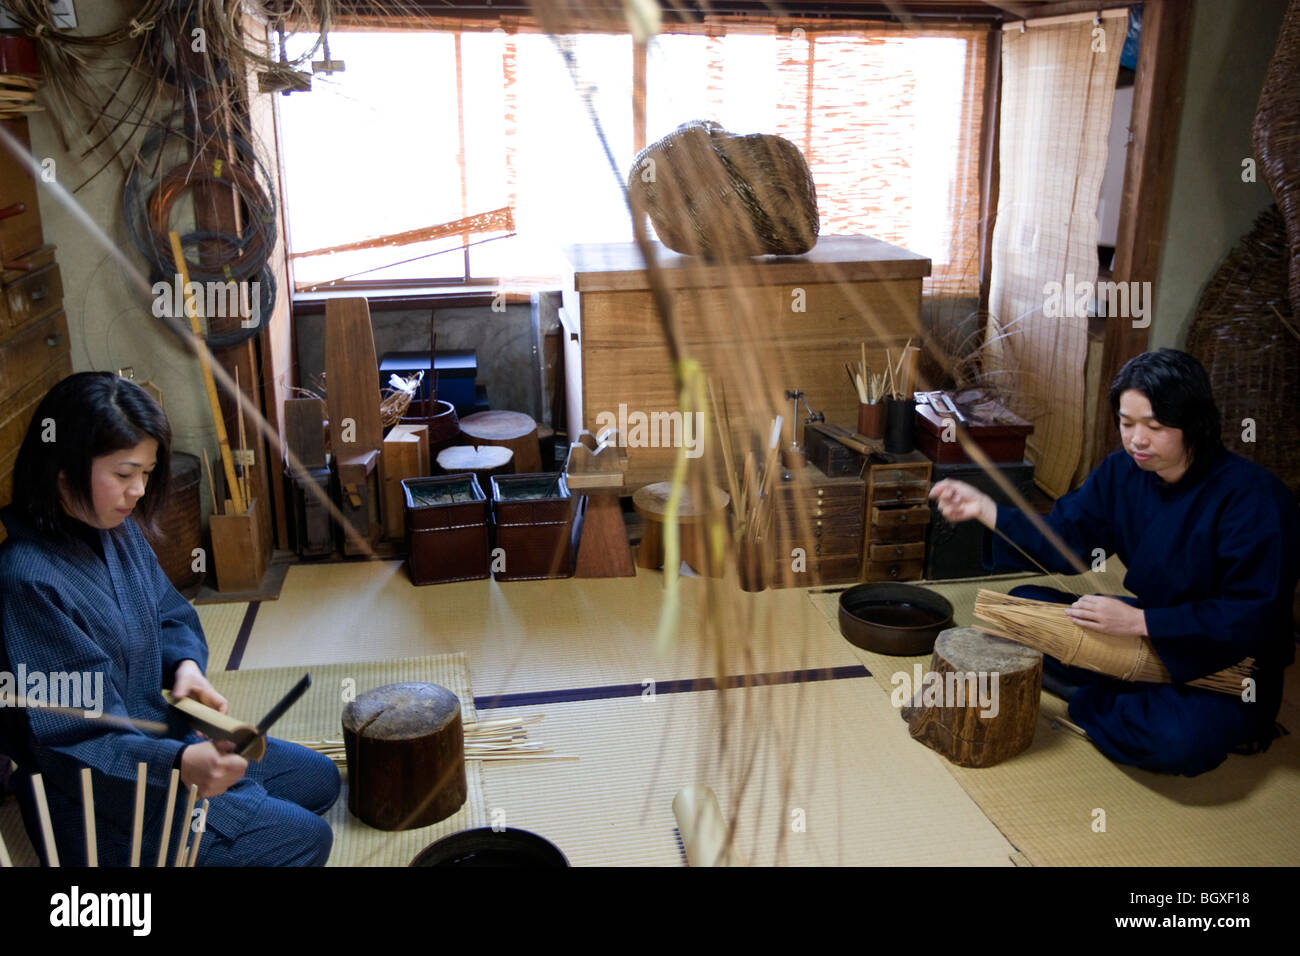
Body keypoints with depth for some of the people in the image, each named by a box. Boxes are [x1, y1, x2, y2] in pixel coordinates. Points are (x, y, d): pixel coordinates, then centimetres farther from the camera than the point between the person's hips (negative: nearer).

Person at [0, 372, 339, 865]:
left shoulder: (118, 529, -3)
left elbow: (171, 616, 12)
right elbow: (76, 744, -29)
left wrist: (186, 664, -10)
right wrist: (179, 764, -42)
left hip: (157, 735, 9)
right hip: (102, 803, -9)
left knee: (320, 778, 17)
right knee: (306, 838, -4)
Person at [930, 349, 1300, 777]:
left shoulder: (1254, 497, -24)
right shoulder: (1123, 472, -4)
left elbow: (1253, 616, -26)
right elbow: (1063, 540, -5)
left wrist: (1140, 621, -33)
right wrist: (984, 509, -19)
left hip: (1225, 666, -6)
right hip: (1144, 638, 6)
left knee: (1179, 740, -36)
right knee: (1025, 605, -4)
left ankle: (1089, 703, -4)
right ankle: (1142, 701, -10)